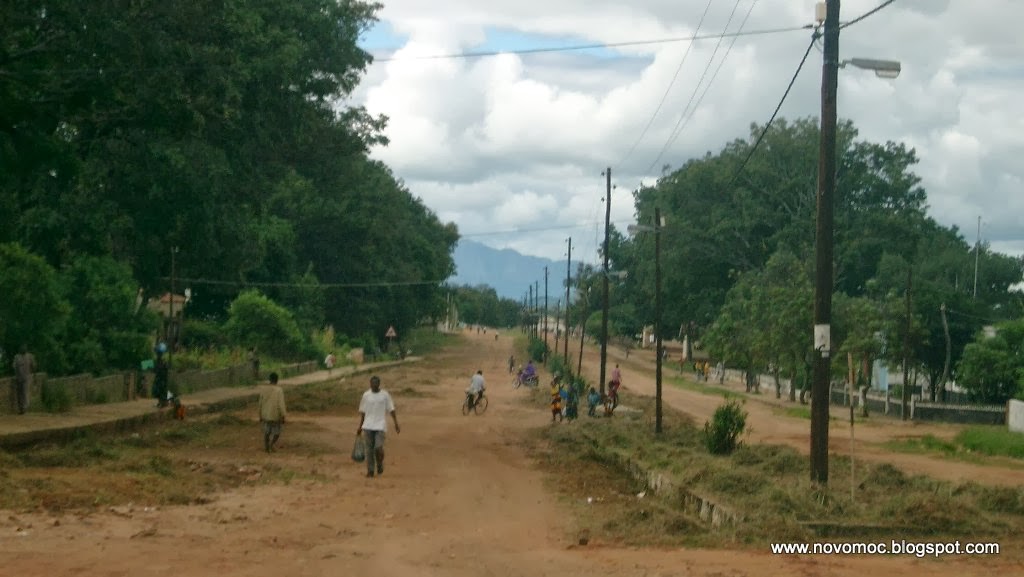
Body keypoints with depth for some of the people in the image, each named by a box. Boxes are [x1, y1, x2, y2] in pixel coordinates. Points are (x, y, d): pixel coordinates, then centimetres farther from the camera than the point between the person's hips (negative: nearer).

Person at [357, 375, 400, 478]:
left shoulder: (385, 395, 2)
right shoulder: (366, 395, 8)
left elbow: (391, 410, 2)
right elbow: (362, 412, 13)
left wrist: (396, 424, -4)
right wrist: (360, 427, 11)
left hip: (380, 426, -2)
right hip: (368, 427, 2)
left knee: (378, 447, -14)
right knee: (369, 449, -2)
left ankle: (380, 465, 13)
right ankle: (370, 471, 6)